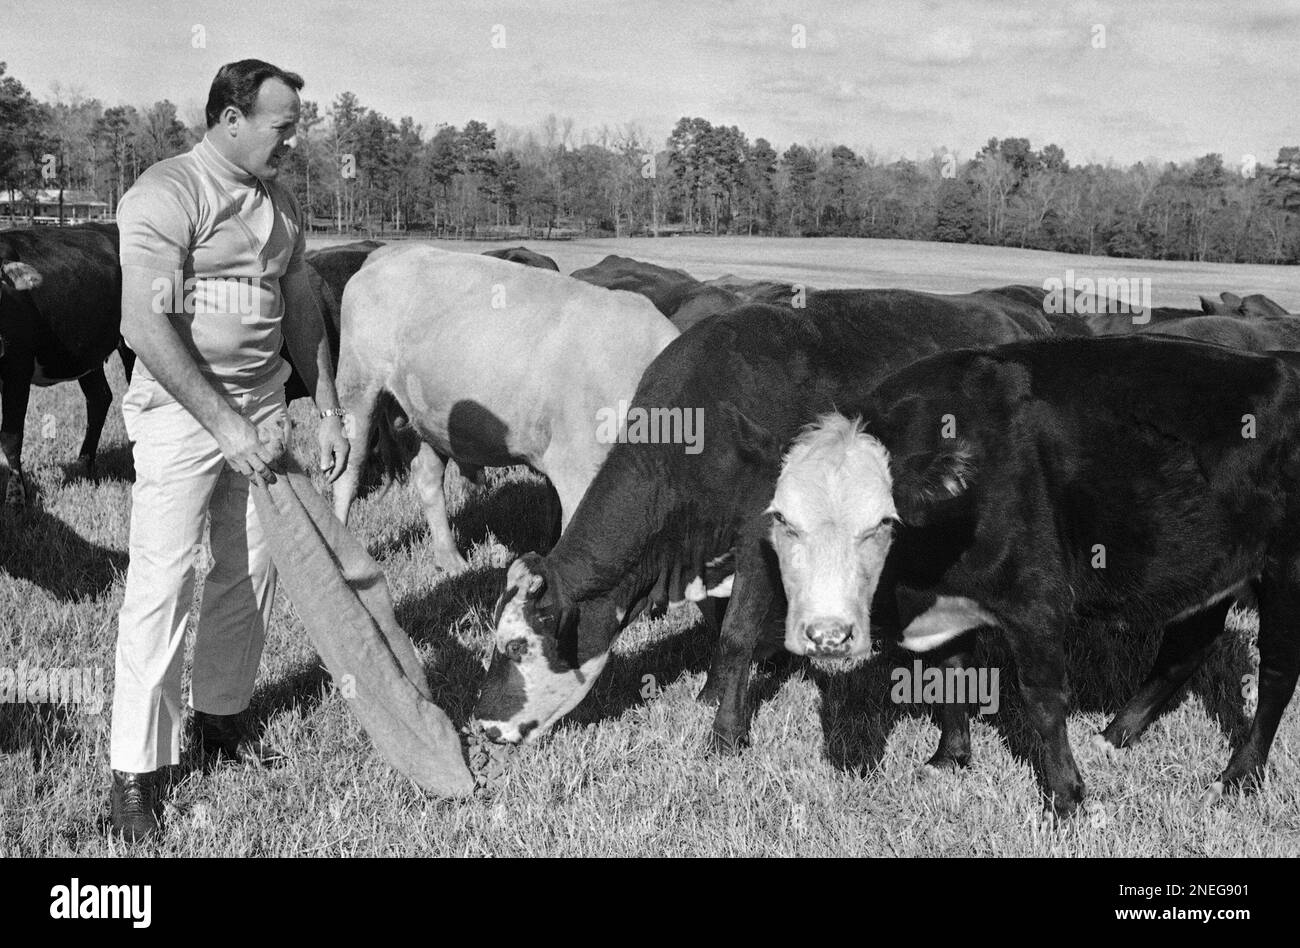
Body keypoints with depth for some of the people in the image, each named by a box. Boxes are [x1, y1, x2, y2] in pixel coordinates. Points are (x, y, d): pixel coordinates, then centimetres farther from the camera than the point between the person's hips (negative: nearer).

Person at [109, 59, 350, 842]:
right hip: (181, 410, -7)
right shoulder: (166, 196, -13)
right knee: (164, 579, -7)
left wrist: (329, 411, 13)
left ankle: (220, 715, 28)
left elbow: (302, 312, 17)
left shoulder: (282, 205, 9)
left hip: (263, 404, 7)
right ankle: (136, 768, 0)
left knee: (253, 570, 10)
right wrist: (225, 425, -22)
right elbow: (149, 329, -20)